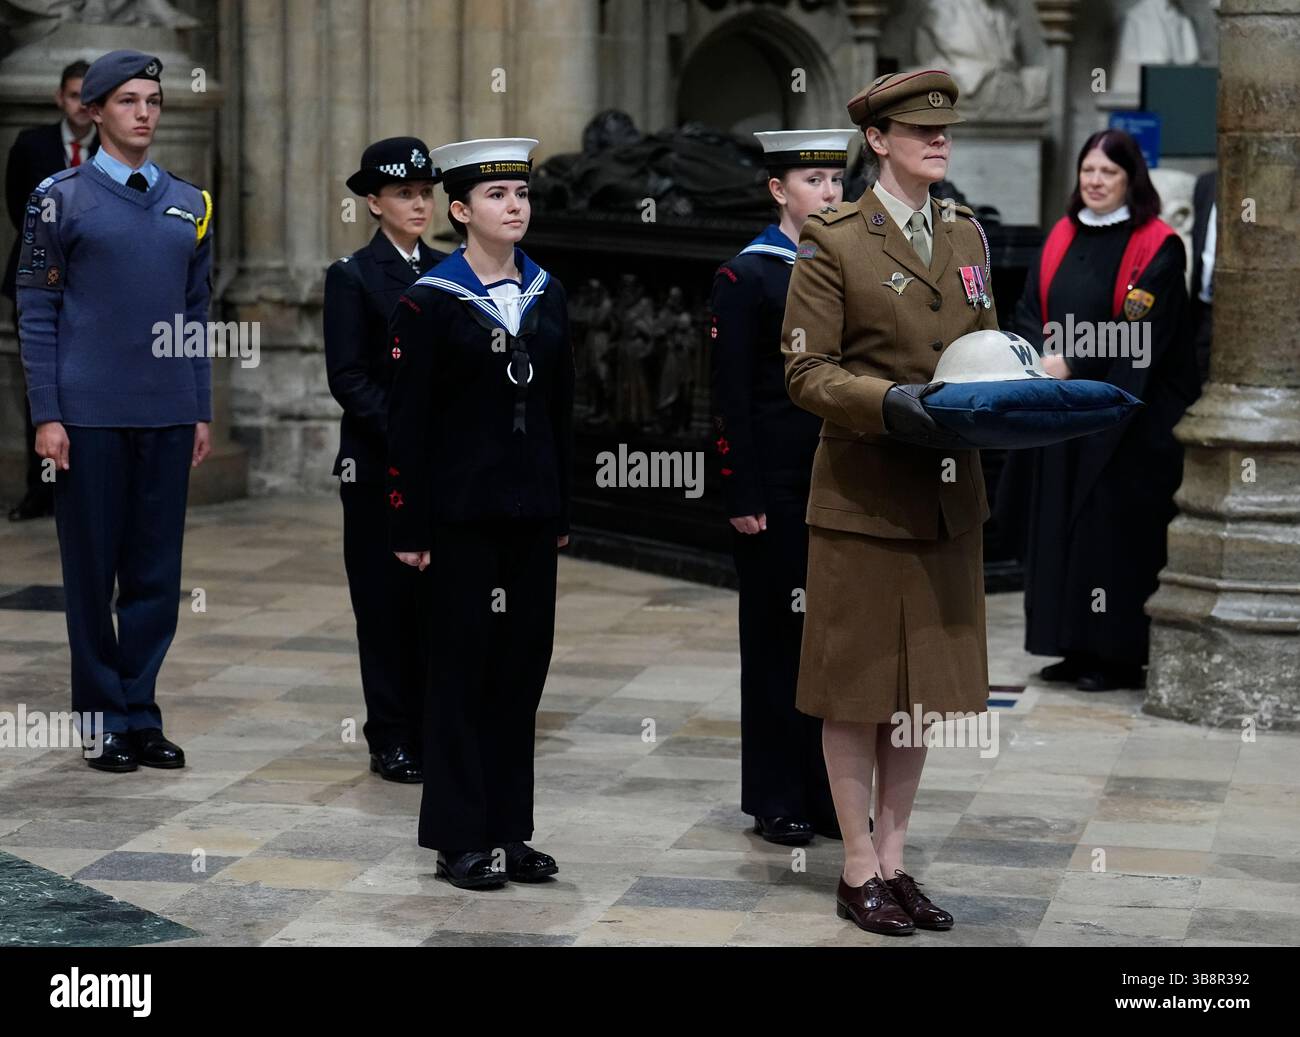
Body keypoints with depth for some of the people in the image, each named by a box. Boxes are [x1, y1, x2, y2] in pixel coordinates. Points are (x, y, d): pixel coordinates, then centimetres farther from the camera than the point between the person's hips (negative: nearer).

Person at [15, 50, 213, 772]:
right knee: (92, 570, 3)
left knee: (157, 572, 6)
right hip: (89, 415, -4)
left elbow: (197, 314, 14)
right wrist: (45, 416, -9)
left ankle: (141, 712, 15)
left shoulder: (188, 205, 10)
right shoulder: (61, 199, -2)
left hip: (168, 418, 4)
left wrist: (202, 411, 10)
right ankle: (102, 718, 12)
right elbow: (36, 312, -3)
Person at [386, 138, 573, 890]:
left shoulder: (546, 295, 8)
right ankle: (461, 838, 10)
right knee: (464, 665, 2)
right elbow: (408, 421, -8)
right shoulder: (430, 301, -7)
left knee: (523, 665, 7)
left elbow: (560, 409, 12)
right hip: (463, 510, -5)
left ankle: (510, 829, 17)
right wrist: (412, 528, -11)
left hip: (531, 510, 5)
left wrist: (561, 512, 10)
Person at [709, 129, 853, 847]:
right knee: (777, 639, 3)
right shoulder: (745, 276, -5)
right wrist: (742, 497, -13)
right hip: (778, 490, -5)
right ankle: (778, 801, 11)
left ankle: (831, 793, 16)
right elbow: (730, 397, -9)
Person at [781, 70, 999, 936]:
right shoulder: (834, 243, -7)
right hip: (864, 496, -6)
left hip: (949, 496, 6)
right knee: (858, 687, 2)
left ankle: (894, 860, 22)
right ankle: (859, 871, 12)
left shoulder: (967, 235, 12)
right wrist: (889, 403, -26)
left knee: (921, 685, 11)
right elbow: (806, 371, -10)